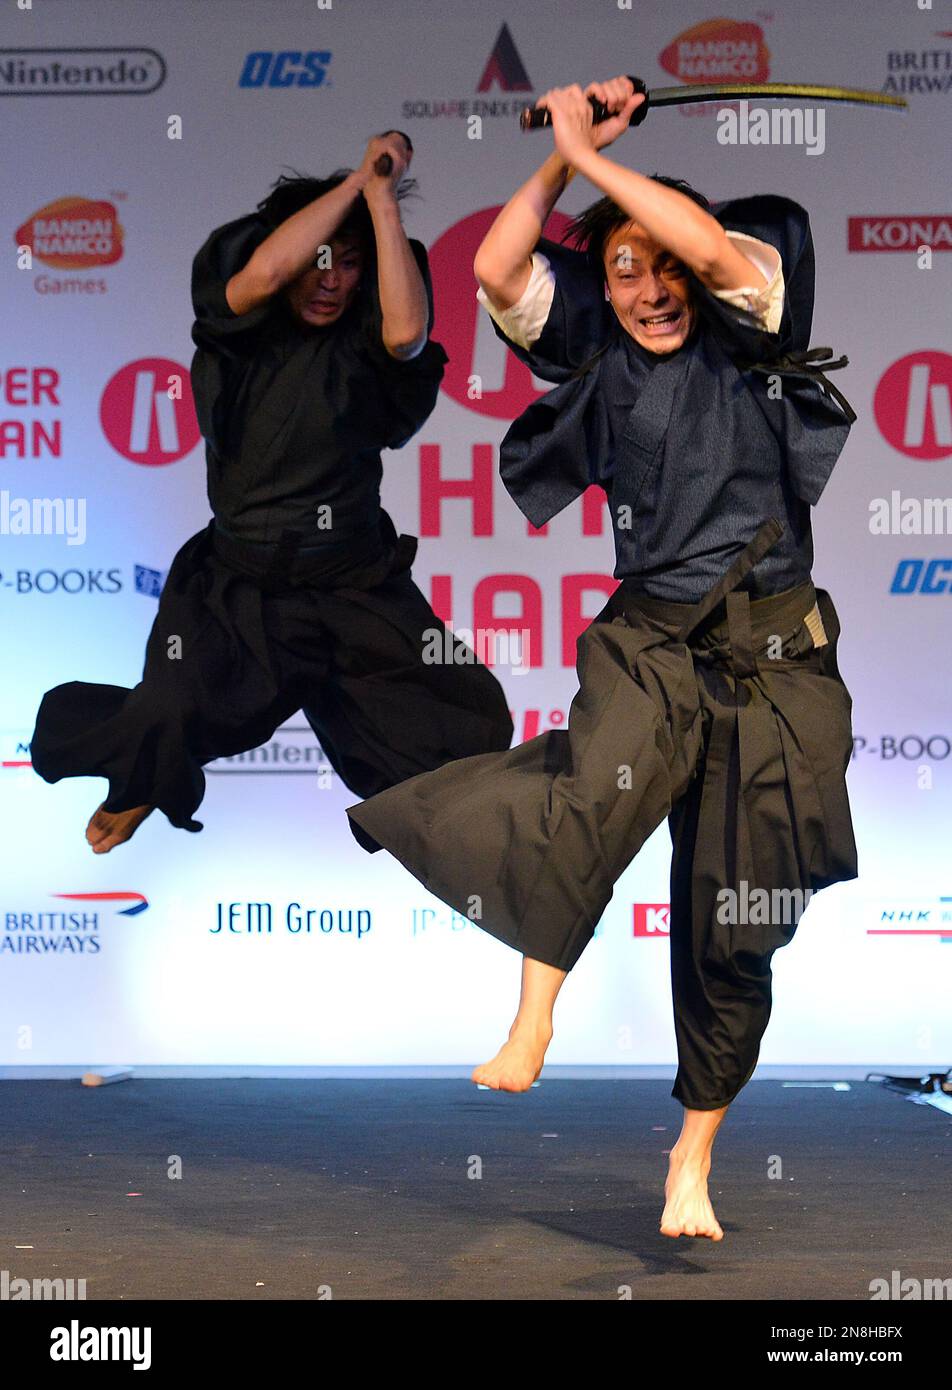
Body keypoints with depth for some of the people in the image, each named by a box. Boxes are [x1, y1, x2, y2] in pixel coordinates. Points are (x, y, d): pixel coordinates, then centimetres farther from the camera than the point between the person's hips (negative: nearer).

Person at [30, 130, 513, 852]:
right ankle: (140, 782, 15)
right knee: (165, 722, -24)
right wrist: (357, 178, -16)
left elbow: (407, 330, -24)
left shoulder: (360, 342, 0)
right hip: (238, 589, -1)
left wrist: (382, 197, -19)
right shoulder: (236, 333, -1)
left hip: (357, 591, 2)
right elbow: (261, 273, -24)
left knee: (474, 728, -9)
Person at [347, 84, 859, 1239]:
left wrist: (590, 154, -9)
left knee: (733, 931, 3)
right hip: (647, 644, 1)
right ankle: (533, 1022, -30)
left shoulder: (752, 340, 2)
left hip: (772, 662, -1)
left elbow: (714, 243, -17)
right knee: (598, 789, -36)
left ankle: (693, 1157, 17)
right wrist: (564, 151, -4)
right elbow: (496, 268, -3)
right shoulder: (599, 358, 9)